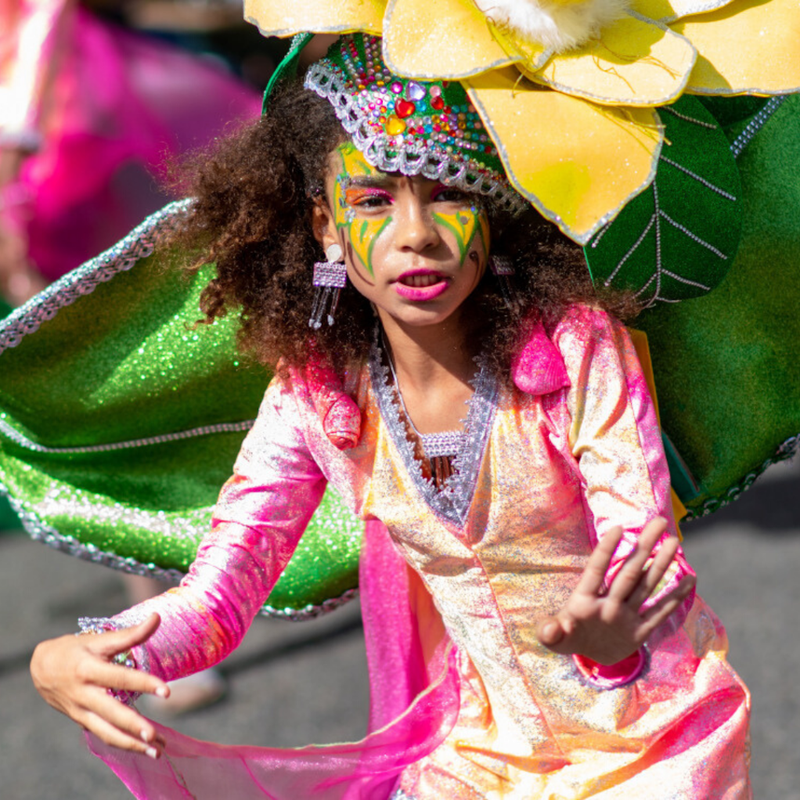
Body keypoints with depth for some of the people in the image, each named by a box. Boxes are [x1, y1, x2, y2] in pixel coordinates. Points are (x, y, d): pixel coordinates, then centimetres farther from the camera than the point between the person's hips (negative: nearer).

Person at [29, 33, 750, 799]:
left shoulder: (578, 348, -19)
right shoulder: (315, 398, -10)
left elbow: (652, 571, -21)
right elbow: (213, 597, -10)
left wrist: (614, 641, -46)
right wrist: (68, 661, -31)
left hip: (651, 725, -2)